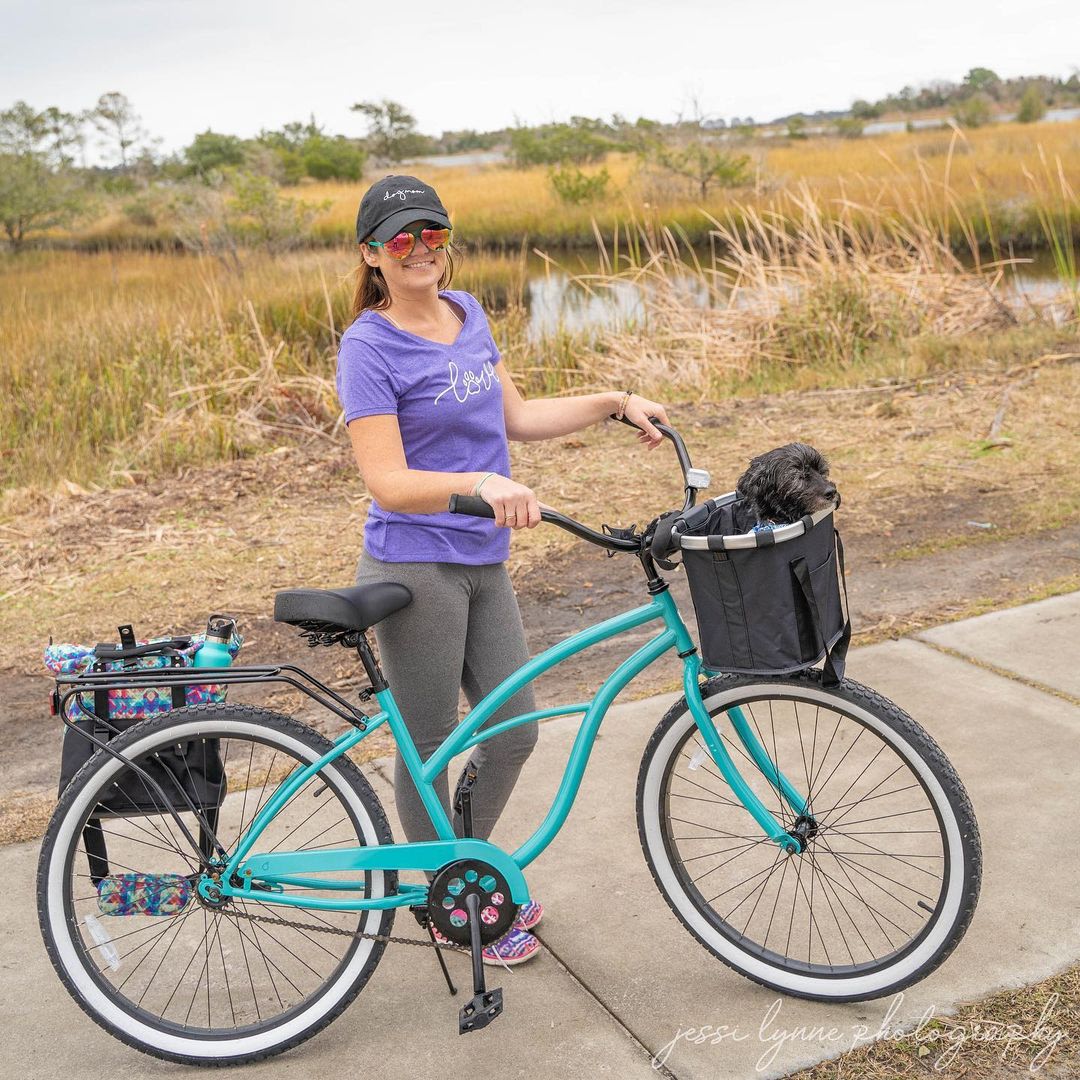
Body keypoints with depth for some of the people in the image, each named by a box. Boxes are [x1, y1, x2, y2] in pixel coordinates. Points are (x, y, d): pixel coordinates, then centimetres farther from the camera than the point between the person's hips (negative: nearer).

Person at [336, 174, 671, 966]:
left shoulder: (467, 313, 8)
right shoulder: (369, 348, -15)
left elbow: (517, 418, 16)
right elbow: (389, 484, -22)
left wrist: (615, 403, 10)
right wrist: (481, 483, -37)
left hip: (483, 561, 7)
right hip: (415, 567, -7)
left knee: (515, 731, 14)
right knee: (430, 746, 7)